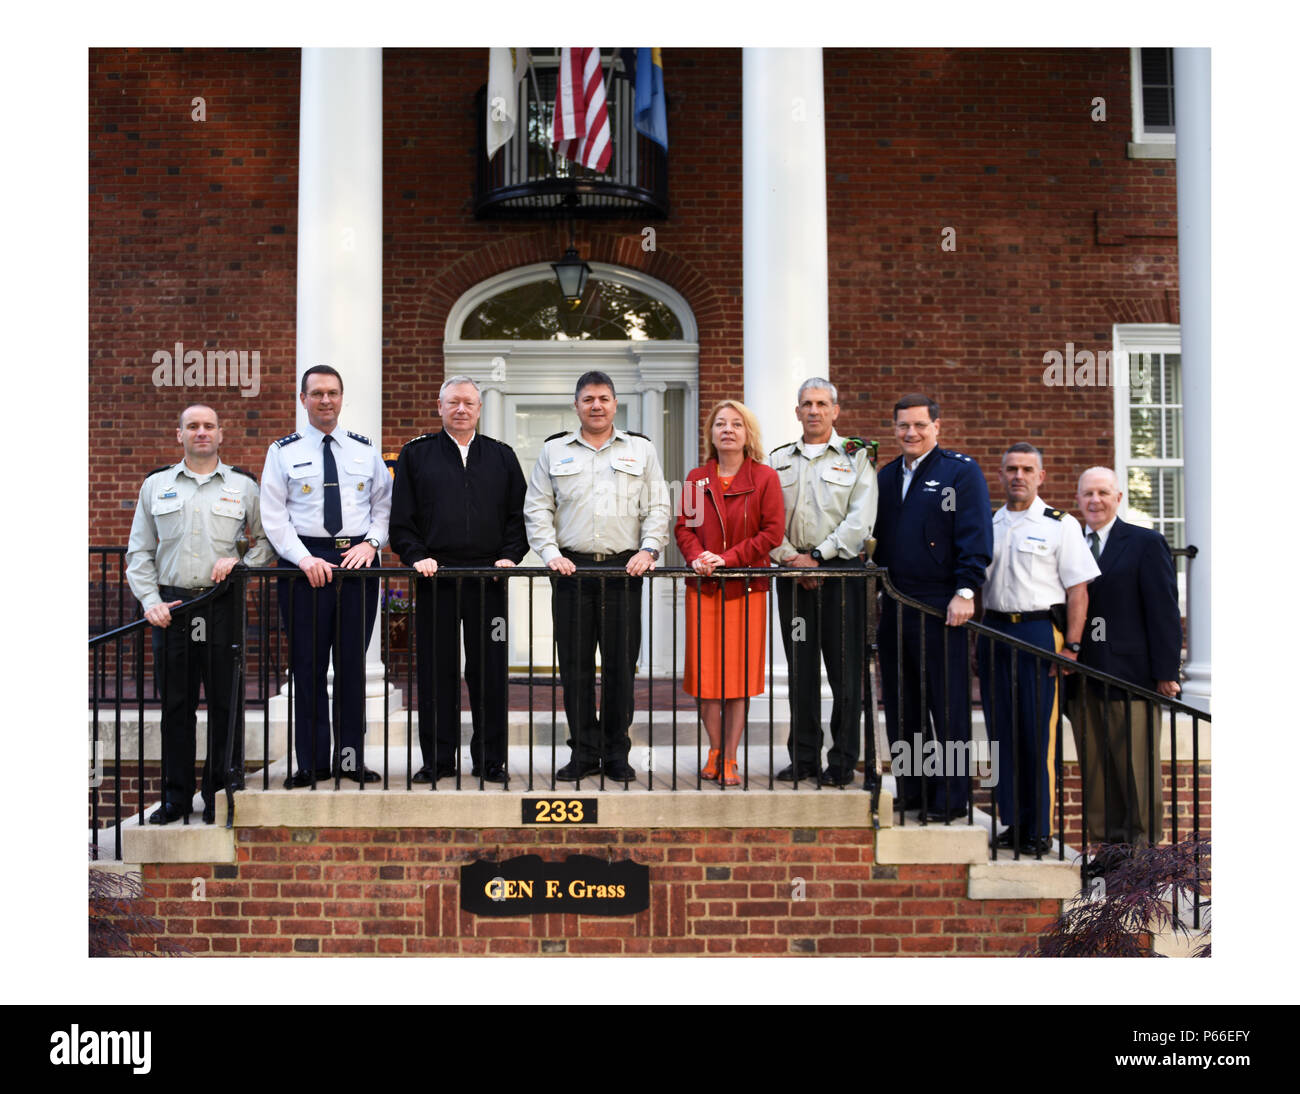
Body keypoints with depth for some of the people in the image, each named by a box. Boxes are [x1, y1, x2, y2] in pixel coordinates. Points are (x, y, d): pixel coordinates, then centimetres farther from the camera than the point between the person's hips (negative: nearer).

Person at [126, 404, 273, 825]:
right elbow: (139, 551, 11)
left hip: (224, 605, -1)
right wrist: (150, 601, -1)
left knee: (225, 702, 0)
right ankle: (175, 797, 14)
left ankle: (220, 794, 11)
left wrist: (239, 562, -8)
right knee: (175, 703, 5)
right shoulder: (155, 485, 11)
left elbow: (266, 540, 11)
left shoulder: (243, 485, 8)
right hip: (171, 605, 1)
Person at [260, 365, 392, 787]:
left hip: (358, 559, 2)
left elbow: (384, 504, 12)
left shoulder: (366, 450, 12)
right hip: (304, 562, -2)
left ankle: (350, 758, 11)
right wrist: (305, 558, -13)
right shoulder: (283, 452, 5)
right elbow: (273, 516, -1)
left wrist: (371, 542, -6)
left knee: (353, 664, 4)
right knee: (308, 665, 0)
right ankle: (313, 762, 7)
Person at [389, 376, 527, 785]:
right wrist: (416, 556, -7)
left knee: (490, 672, 2)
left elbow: (519, 515, 12)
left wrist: (510, 556, -2)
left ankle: (489, 759, 10)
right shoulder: (416, 455, 10)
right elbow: (401, 518, 7)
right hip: (435, 578, -1)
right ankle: (438, 758, 10)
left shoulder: (502, 457, 13)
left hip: (488, 580, 1)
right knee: (436, 671, 1)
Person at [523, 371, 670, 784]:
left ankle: (616, 753, 9)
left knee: (621, 664, 0)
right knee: (575, 664, 0)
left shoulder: (641, 449, 12)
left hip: (624, 568, 0)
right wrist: (551, 552, -4)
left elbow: (657, 507, 8)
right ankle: (583, 753, 8)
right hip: (571, 567, 0)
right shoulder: (554, 451, 12)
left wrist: (648, 549, -6)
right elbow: (537, 508, 9)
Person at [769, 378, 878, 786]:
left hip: (840, 570, -3)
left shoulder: (855, 457, 4)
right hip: (792, 571, 3)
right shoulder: (780, 460, 14)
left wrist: (818, 556, -12)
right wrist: (790, 557, -7)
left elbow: (860, 519, -6)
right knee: (801, 670, 6)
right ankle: (803, 759, 13)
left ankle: (842, 763, 5)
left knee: (844, 671, -2)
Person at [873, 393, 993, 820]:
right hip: (895, 607, 6)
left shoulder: (962, 471, -3)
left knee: (947, 705, -1)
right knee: (901, 706, 10)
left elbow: (976, 537, -10)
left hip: (942, 607, -6)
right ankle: (912, 793, 20)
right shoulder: (887, 475, 16)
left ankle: (950, 798, 7)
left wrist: (966, 592, -18)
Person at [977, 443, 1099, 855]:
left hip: (1039, 632, -5)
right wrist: (977, 641, 12)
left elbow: (1078, 590, -3)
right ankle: (1013, 824, 16)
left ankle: (1040, 831, 4)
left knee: (1038, 736, -5)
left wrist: (1071, 647, -11)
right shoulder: (987, 525, 14)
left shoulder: (1060, 525, 0)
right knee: (1001, 732, 6)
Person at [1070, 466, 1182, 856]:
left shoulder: (1146, 543, 1)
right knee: (1094, 769, 7)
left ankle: (1143, 844, 11)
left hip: (1130, 674, -4)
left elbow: (1164, 611, -4)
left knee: (1137, 766, 1)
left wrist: (1166, 672, -10)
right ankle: (1103, 840, 15)